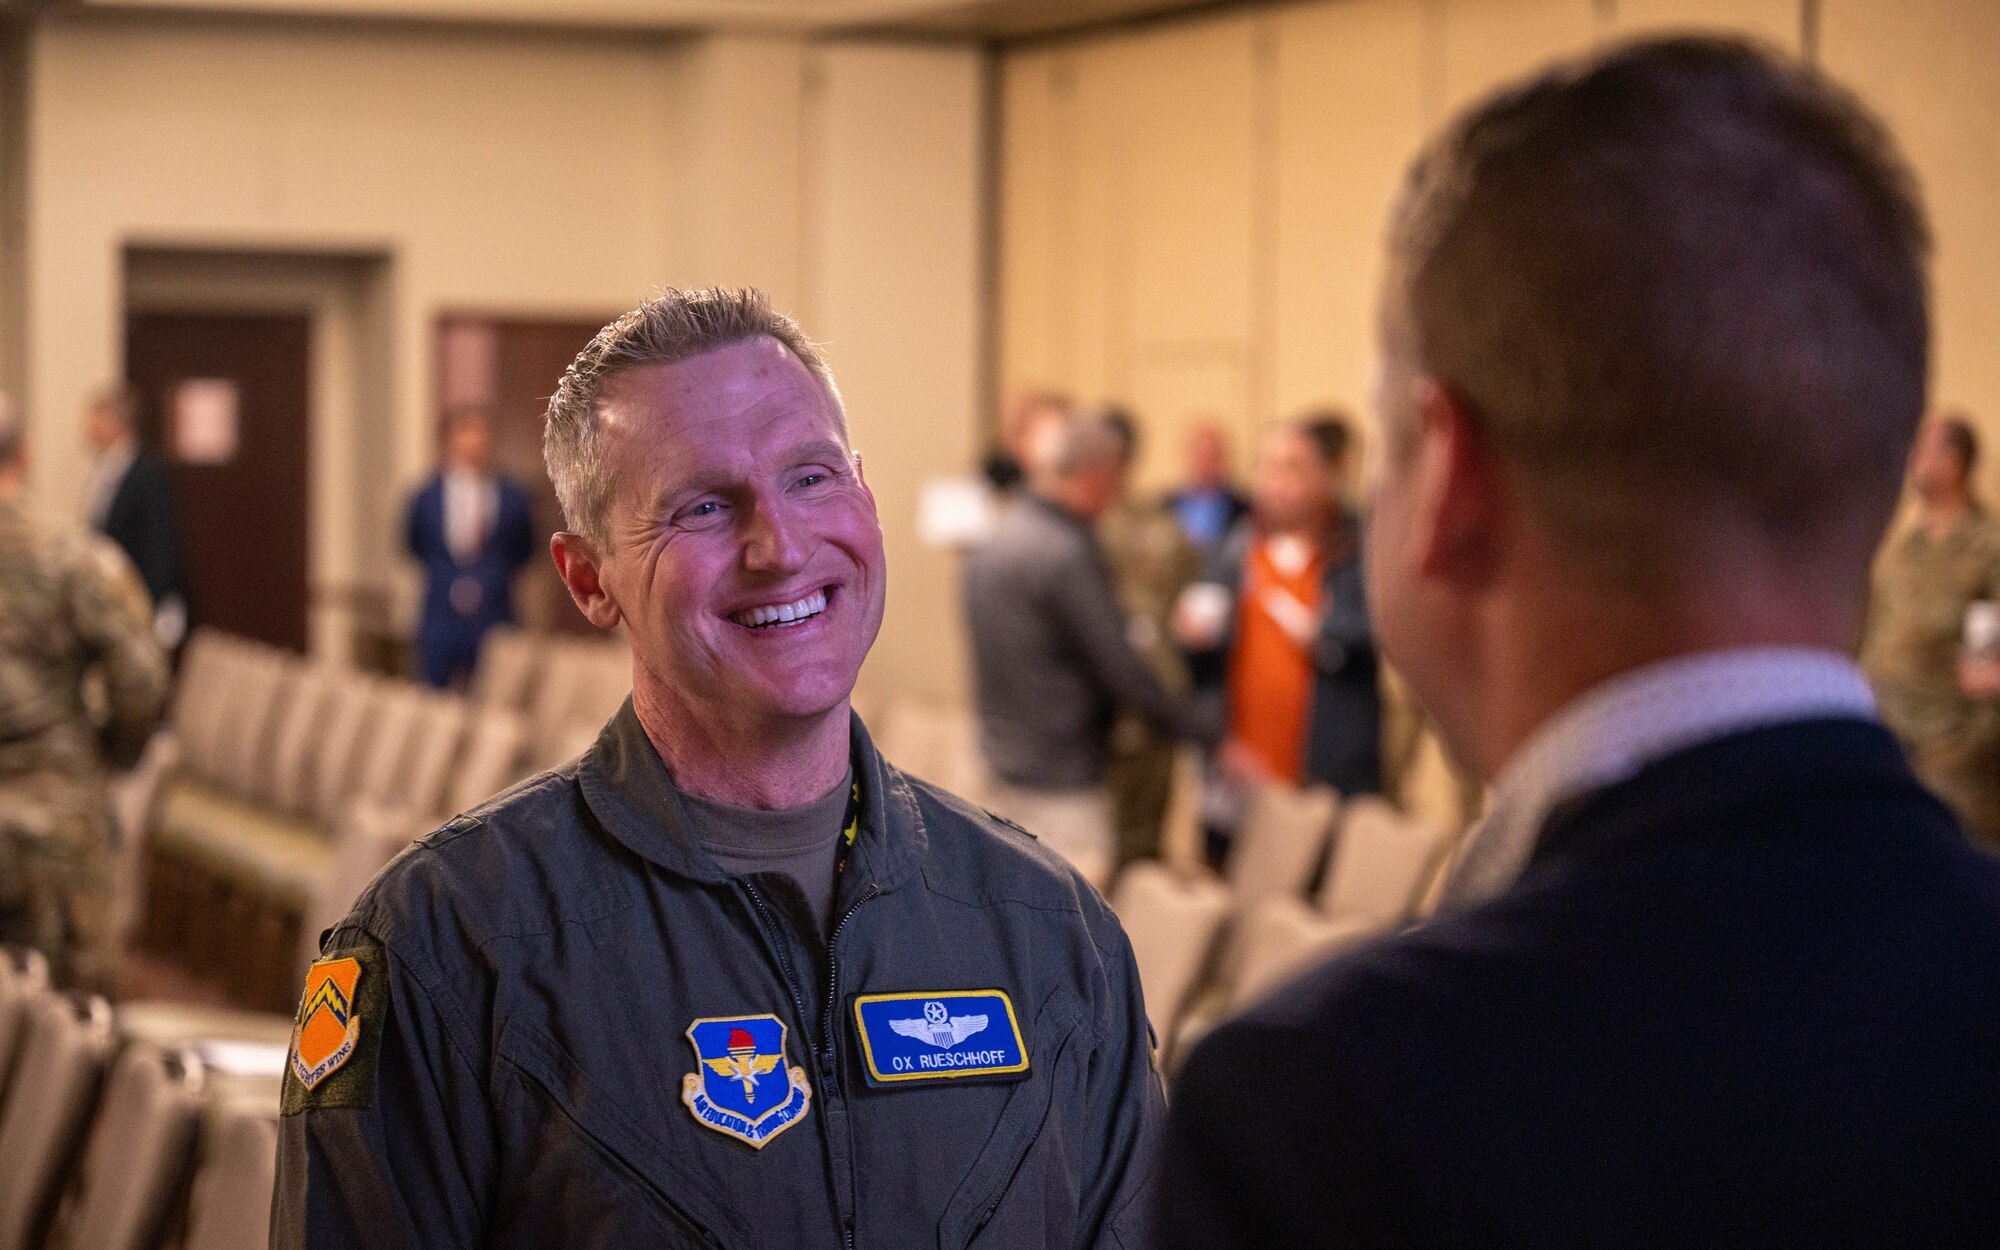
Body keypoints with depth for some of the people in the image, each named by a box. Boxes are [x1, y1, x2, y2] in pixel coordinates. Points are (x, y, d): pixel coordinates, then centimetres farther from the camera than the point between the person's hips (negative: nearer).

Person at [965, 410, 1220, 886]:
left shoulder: (991, 545, 8)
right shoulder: (1067, 554, -19)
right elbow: (1120, 670, -18)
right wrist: (1202, 725, -10)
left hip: (1005, 758, 9)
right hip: (1062, 775, -9)